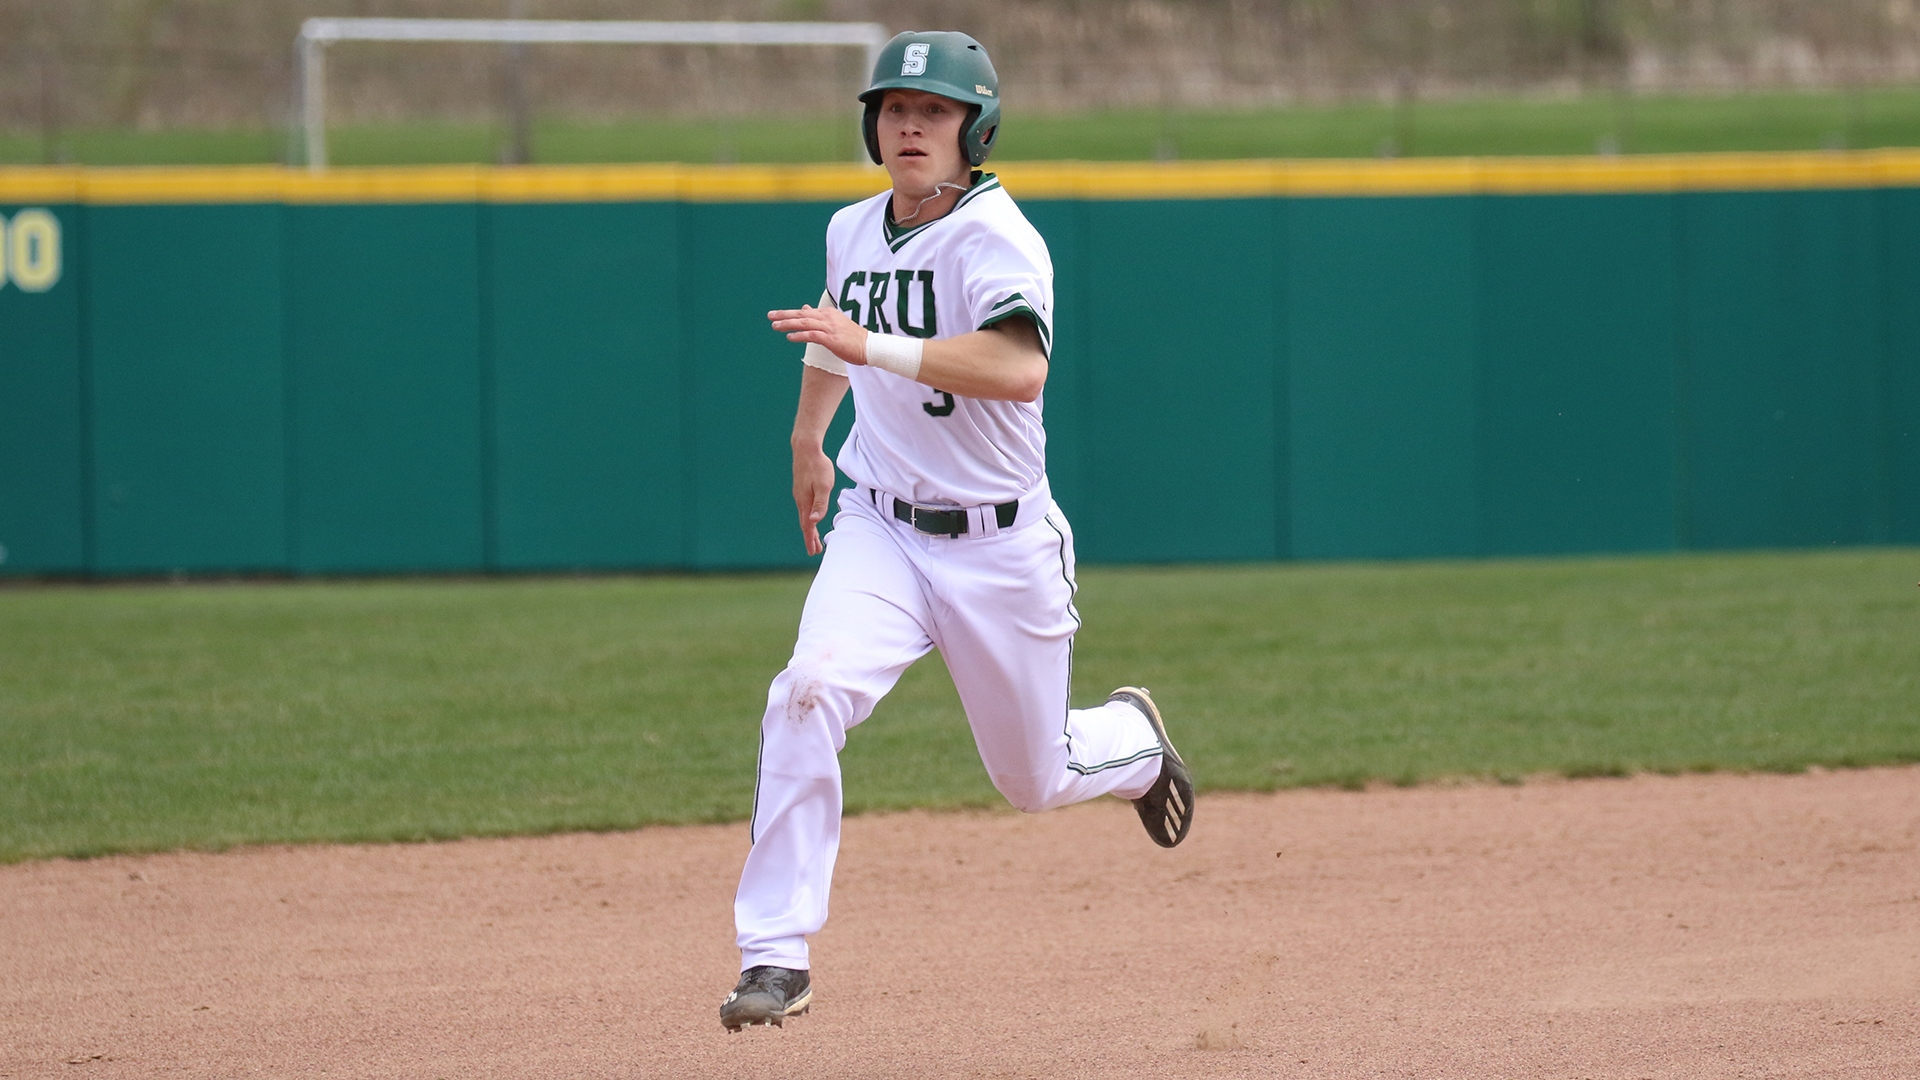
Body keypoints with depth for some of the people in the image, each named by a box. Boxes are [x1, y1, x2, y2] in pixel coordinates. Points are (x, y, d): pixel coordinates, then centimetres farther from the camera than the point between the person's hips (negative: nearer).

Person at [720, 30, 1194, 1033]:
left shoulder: (996, 238, -18)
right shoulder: (851, 231, 3)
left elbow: (1021, 368, -36)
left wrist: (873, 347, -41)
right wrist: (808, 437, 34)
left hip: (999, 545, -4)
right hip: (878, 533, 4)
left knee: (1034, 780, 11)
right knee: (810, 692, -25)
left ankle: (1131, 738, 49)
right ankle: (777, 955, -24)